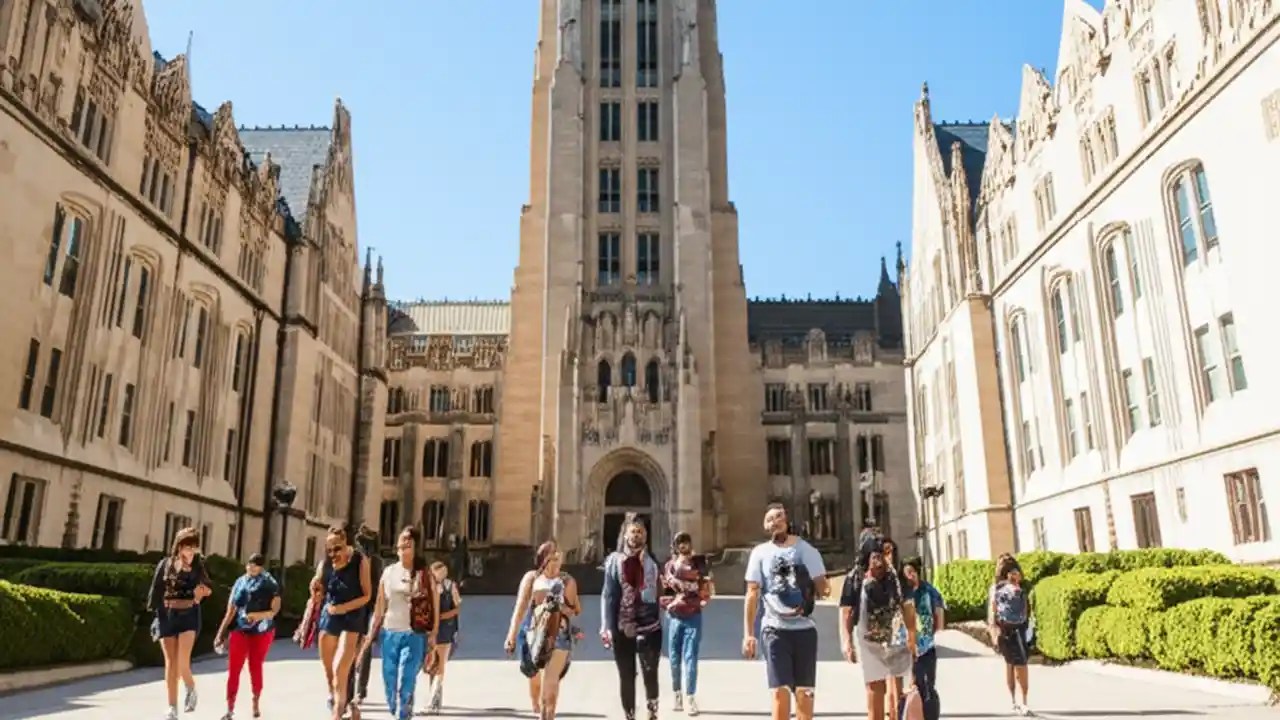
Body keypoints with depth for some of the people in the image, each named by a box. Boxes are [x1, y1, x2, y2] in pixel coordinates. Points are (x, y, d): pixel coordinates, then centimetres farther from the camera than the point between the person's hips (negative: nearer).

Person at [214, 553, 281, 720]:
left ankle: (256, 703, 30)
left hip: (262, 632, -1)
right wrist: (221, 633, 4)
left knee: (255, 668, 11)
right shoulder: (240, 582, 2)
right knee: (233, 669, -6)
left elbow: (274, 610, -10)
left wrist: (259, 615, -27)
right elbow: (230, 611, 5)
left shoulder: (270, 585, -5)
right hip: (240, 631, 2)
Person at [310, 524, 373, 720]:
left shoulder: (359, 561, -10)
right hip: (328, 618, 5)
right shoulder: (325, 563, 0)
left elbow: (367, 595, -7)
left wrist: (344, 607, -18)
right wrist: (315, 591, -15)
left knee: (340, 670, -15)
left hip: (351, 619, -4)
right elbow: (319, 597, 7)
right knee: (329, 670, 12)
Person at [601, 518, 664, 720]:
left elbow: (658, 594, 8)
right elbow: (608, 595, -1)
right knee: (626, 676, 8)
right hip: (623, 628, -1)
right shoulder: (615, 560, 1)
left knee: (650, 674, -2)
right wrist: (607, 628, -7)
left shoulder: (651, 561, 6)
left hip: (649, 626, 1)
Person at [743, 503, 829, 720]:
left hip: (804, 628, 1)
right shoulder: (760, 552, 3)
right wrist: (747, 633, -4)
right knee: (780, 691, -3)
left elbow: (821, 586, 4)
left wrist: (823, 589, -19)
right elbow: (752, 594, 1)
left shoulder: (805, 549, 3)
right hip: (774, 629, -1)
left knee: (804, 691, 6)